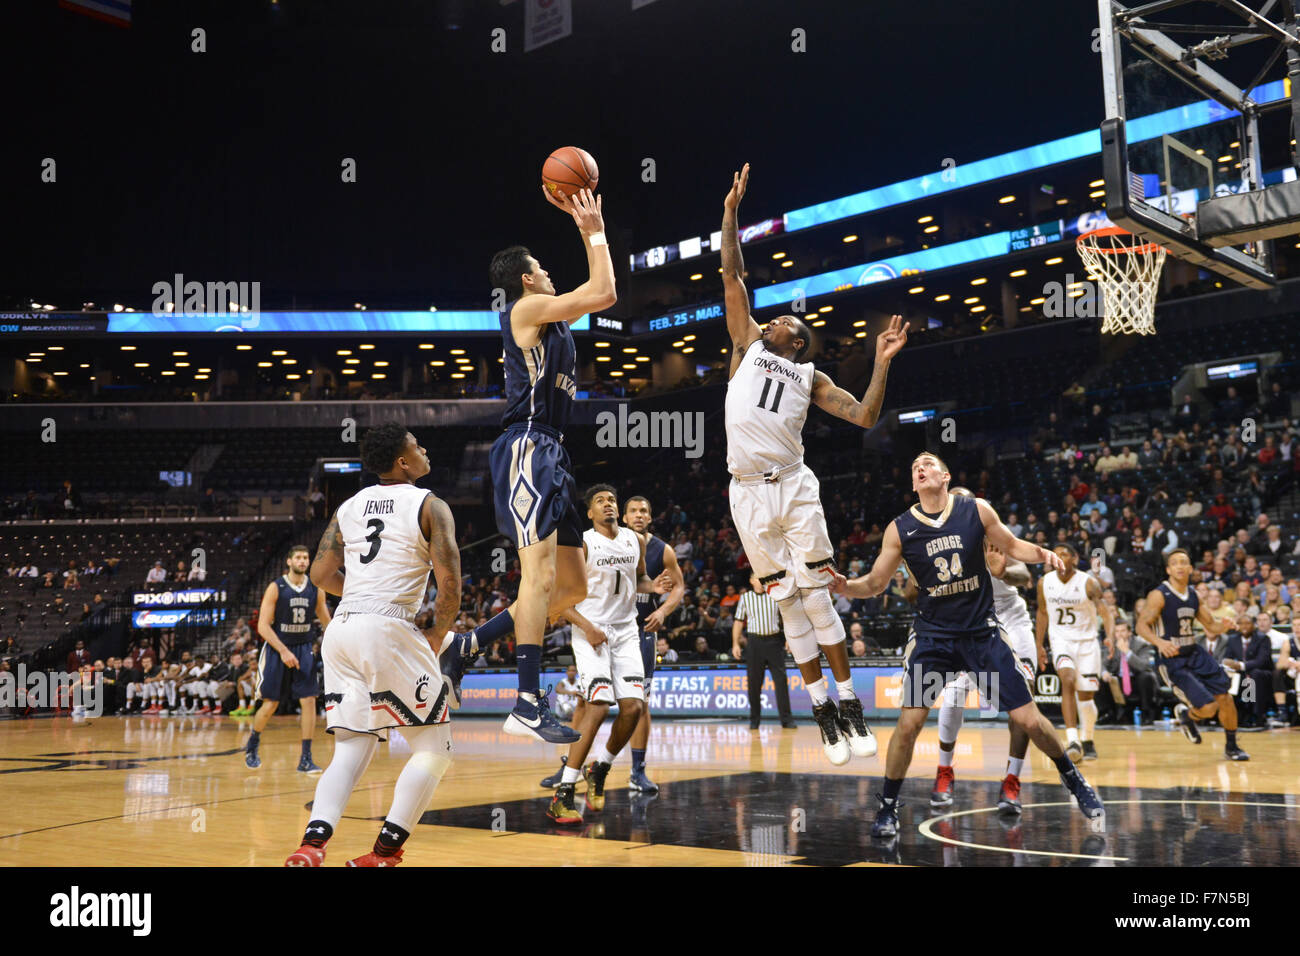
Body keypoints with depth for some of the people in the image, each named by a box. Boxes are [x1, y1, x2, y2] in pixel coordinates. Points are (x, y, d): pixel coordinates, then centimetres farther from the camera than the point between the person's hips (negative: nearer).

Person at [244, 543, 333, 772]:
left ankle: (306, 759, -1)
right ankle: (252, 746, 29)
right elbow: (263, 626, -12)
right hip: (277, 650, -3)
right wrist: (283, 651, -21)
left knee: (309, 701, -7)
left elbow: (327, 623, 11)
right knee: (270, 704, 1)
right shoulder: (275, 588, -10)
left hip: (303, 650, 3)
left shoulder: (316, 590, 1)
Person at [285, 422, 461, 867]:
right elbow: (449, 584, -8)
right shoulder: (430, 506, 0)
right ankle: (385, 851, 0)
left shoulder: (349, 506, 17)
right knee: (433, 746, 6)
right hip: (390, 630, -6)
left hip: (341, 630, 6)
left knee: (352, 748, 13)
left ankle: (313, 842, -6)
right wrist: (437, 636, 6)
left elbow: (321, 574, 16)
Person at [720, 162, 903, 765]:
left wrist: (881, 363, -4)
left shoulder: (811, 378, 14)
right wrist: (731, 211, 6)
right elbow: (732, 276, 10)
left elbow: (865, 417, 5)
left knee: (819, 597, -1)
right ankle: (822, 709, 13)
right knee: (788, 603, 5)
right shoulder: (748, 344, 14)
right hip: (749, 494, 0)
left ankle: (849, 703, 8)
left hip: (795, 487, 0)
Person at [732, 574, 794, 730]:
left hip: (774, 640, 0)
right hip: (754, 641, 0)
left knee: (781, 679, -5)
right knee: (754, 682, 2)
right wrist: (735, 644, 2)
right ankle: (754, 720, 12)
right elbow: (739, 622, 9)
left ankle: (786, 719, -1)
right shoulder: (745, 597, 8)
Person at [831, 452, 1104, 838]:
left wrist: (1041, 553, -13)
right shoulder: (900, 529, -5)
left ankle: (1074, 780, 28)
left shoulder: (977, 510, -6)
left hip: (982, 630, 0)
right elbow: (875, 583, 0)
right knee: (909, 722, -11)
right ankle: (887, 808, 6)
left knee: (1029, 720, 1)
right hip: (932, 634, 0)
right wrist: (844, 586, -21)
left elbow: (1011, 546, 8)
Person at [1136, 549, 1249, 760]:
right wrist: (1160, 642, -38)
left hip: (1195, 654, 6)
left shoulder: (1193, 595, 6)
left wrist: (1223, 626, -9)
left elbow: (1210, 625, 15)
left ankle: (1232, 747, 24)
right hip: (1173, 660, -6)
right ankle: (1186, 715, 20)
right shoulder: (1159, 595, -13)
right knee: (1208, 708, -16)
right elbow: (1142, 625, -19)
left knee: (1225, 698, 2)